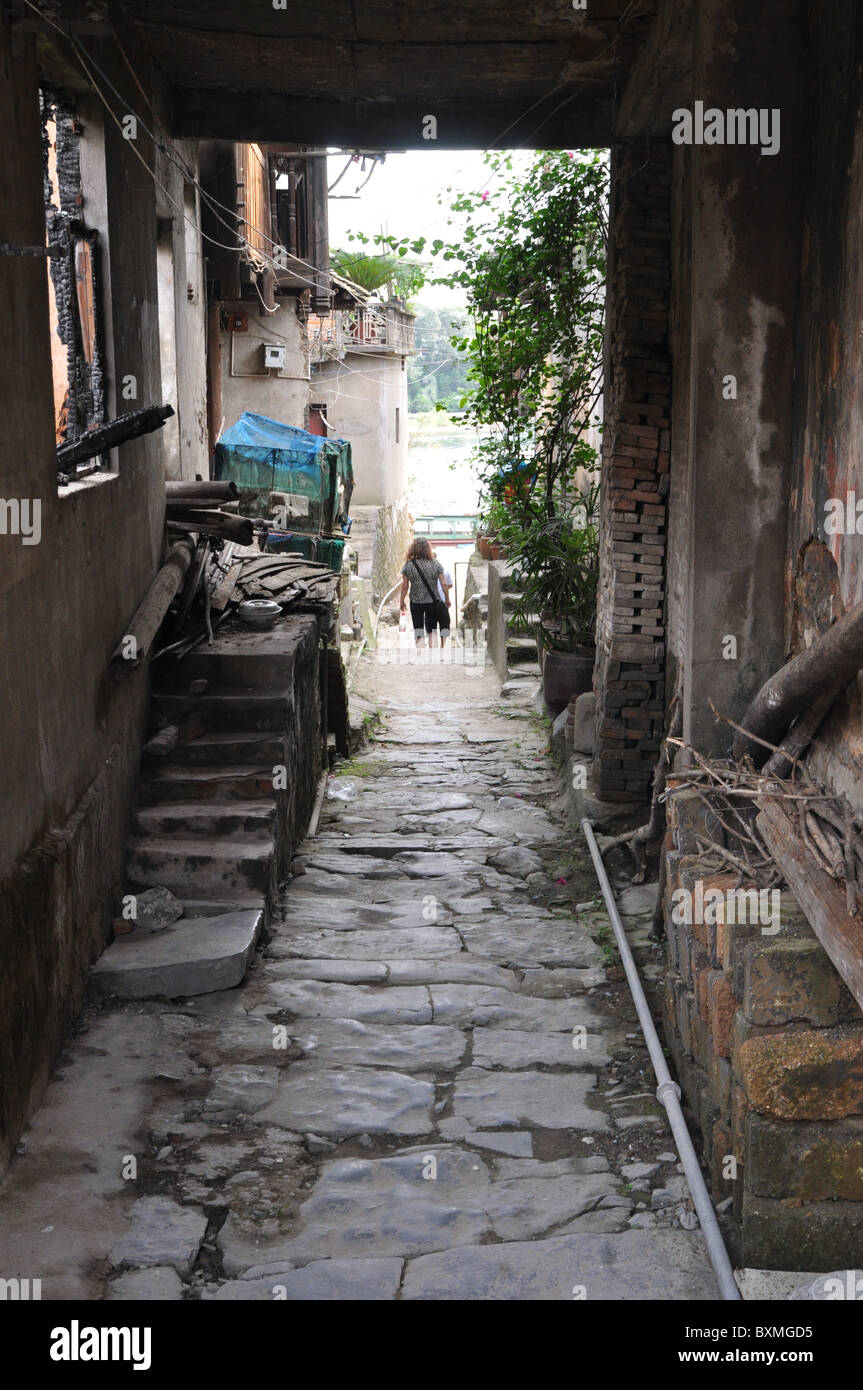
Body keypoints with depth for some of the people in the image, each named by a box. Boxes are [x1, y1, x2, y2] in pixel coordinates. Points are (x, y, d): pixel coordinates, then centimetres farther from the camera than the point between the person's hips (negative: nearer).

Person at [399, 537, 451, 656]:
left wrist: (401, 601, 8)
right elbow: (444, 584, -4)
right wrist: (447, 599, 8)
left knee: (418, 629, 8)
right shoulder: (436, 564, -5)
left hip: (416, 603, -1)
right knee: (432, 630, 15)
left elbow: (405, 586, -4)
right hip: (433, 602, 1)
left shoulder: (408, 565, -7)